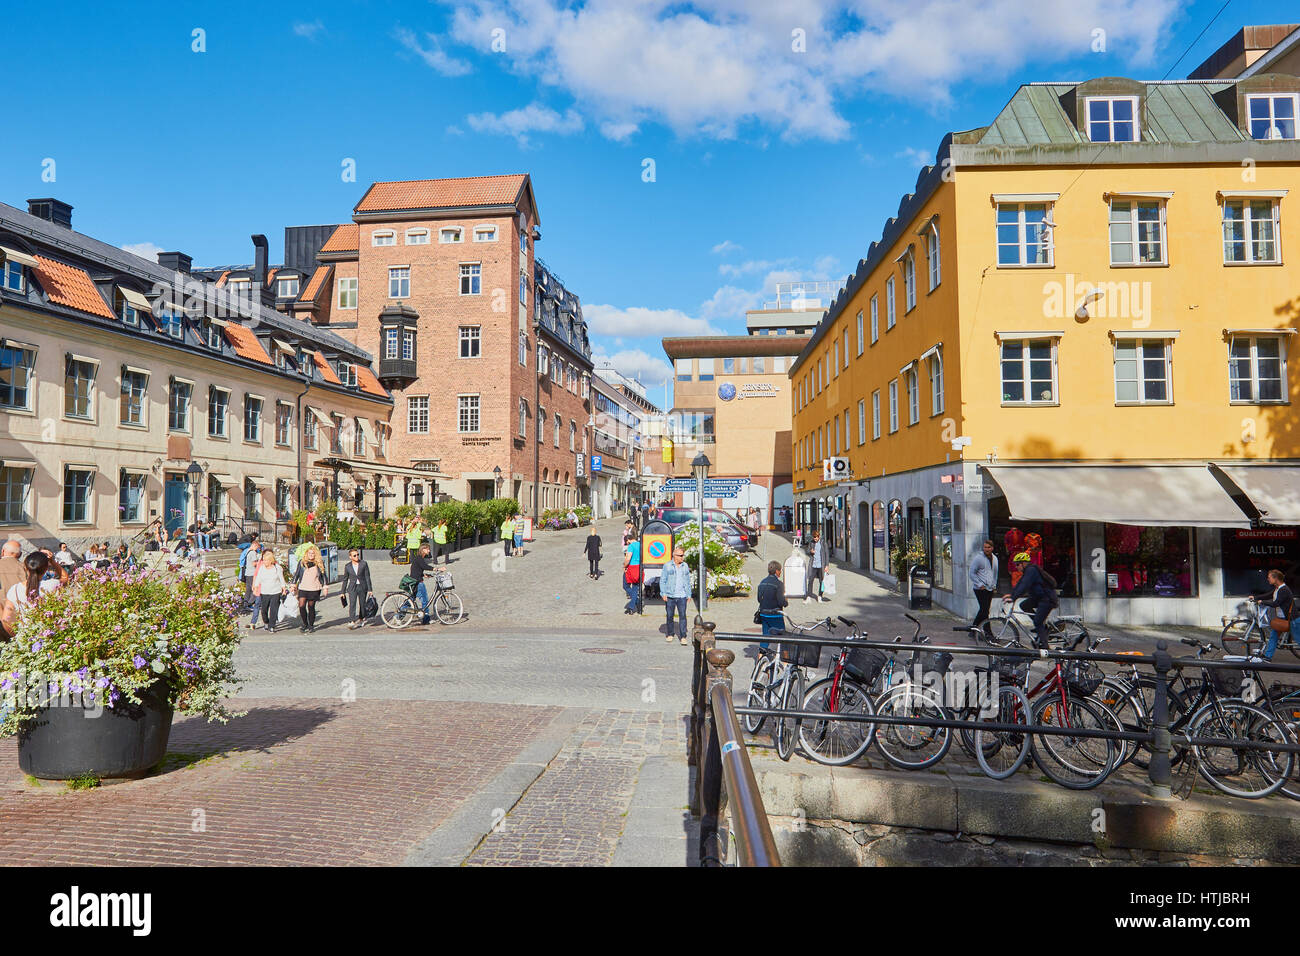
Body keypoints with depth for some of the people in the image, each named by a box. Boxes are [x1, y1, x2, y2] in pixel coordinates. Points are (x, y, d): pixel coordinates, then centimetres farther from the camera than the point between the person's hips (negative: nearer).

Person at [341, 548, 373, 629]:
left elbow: (367, 577, -2)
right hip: (352, 587, 0)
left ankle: (362, 619, 30)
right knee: (352, 604, -13)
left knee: (362, 604, 9)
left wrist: (369, 589, -6)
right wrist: (343, 591, 9)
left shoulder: (364, 564, -3)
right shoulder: (347, 566, 1)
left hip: (362, 587, 0)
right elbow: (345, 579, 9)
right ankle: (351, 622, -19)